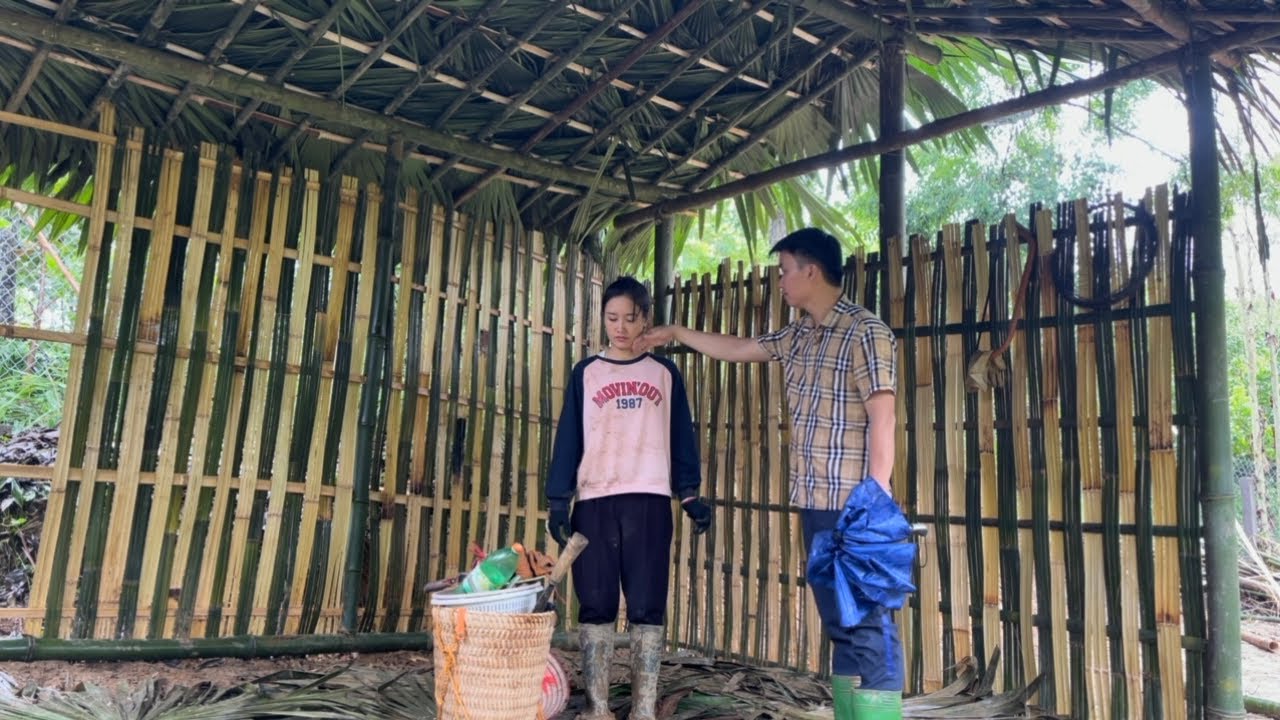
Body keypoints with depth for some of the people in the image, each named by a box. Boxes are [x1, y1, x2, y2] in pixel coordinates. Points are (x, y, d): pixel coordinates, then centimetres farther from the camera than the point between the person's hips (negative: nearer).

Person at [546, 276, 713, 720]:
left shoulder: (665, 373, 11)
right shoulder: (586, 373, 10)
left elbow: (681, 436, 11)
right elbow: (568, 438, 7)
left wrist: (690, 494, 3)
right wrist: (558, 500, 1)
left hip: (649, 501, 0)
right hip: (594, 502, 0)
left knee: (647, 607, 0)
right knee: (595, 605, 2)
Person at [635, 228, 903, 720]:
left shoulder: (865, 332, -11)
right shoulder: (798, 337, 14)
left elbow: (882, 419, -16)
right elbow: (736, 349, 28)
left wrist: (877, 502, -20)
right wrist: (676, 334, 32)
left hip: (854, 507, -8)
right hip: (815, 502, 8)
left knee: (870, 624, -4)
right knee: (839, 624, 12)